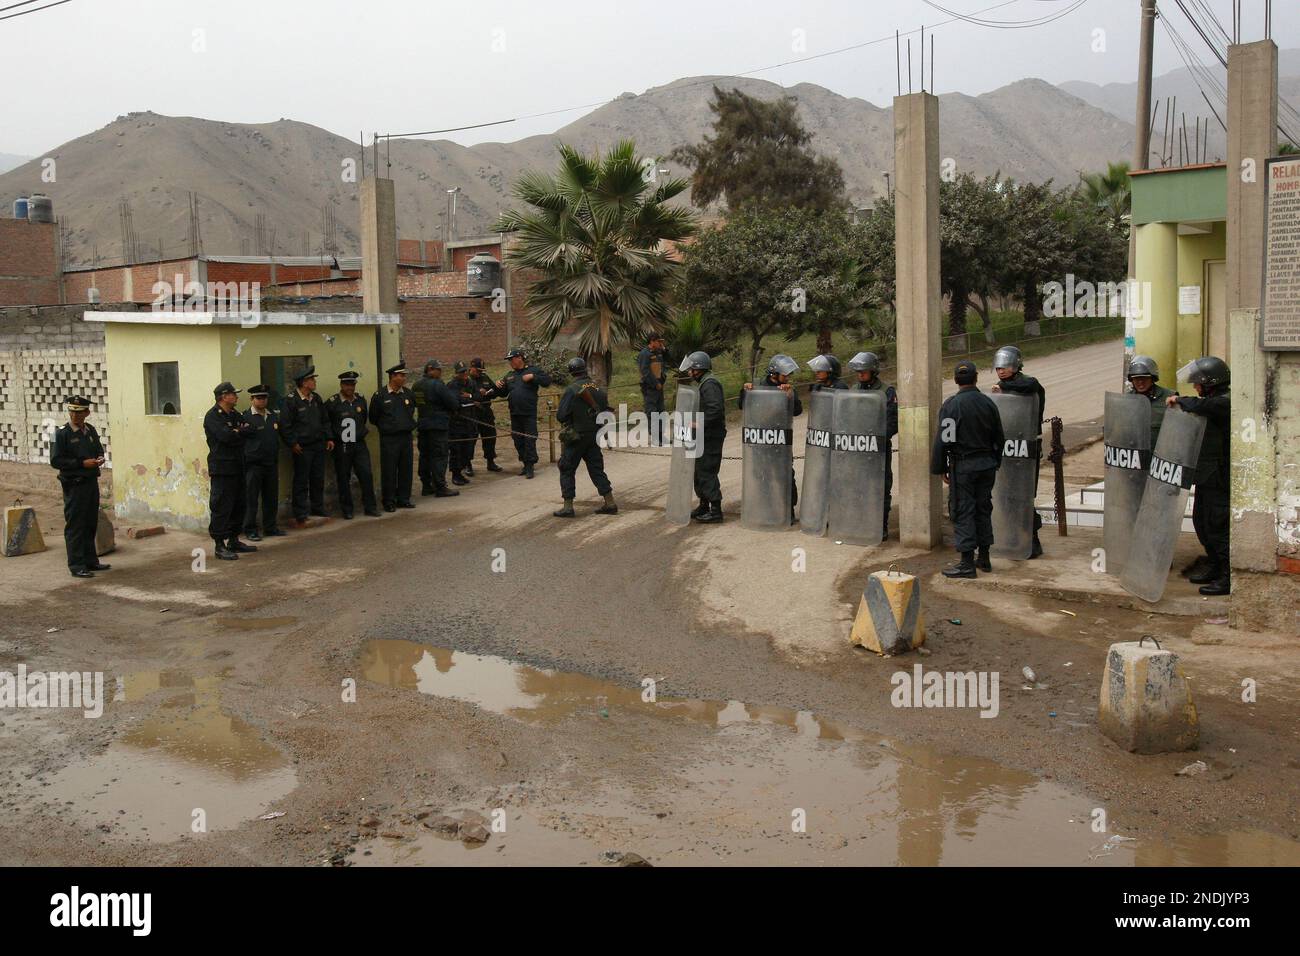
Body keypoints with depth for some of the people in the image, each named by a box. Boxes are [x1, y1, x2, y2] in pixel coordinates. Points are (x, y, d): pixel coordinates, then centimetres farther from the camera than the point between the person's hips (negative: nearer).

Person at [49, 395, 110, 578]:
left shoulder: (90, 430, 10)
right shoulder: (61, 433, -8)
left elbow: (99, 450, 24)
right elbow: (55, 461, -12)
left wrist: (99, 459, 0)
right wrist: (82, 463, -17)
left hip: (92, 482, 6)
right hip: (74, 485, -6)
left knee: (91, 524, 14)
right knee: (75, 526, -2)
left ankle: (91, 560, 24)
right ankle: (76, 566, 2)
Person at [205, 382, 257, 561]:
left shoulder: (235, 415, 17)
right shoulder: (213, 416, -9)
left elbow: (250, 431, 10)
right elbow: (226, 436, -21)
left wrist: (239, 431, -6)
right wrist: (243, 432, -4)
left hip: (237, 467, 8)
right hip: (221, 468, -8)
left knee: (238, 506, 11)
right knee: (221, 507, -7)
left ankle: (234, 541, 21)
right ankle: (219, 546, -3)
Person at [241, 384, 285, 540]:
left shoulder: (274, 415, 11)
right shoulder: (246, 417, -8)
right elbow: (240, 441, -8)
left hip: (271, 464, 6)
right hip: (253, 465, -6)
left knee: (271, 498, 11)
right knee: (251, 499, 1)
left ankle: (270, 527, 22)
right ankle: (250, 530, 9)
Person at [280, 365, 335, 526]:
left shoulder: (316, 398, 10)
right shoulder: (291, 400, -13)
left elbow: (325, 420, 19)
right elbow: (284, 425, -13)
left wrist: (329, 438, 11)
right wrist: (293, 443, -15)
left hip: (319, 445, 6)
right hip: (302, 448, -6)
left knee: (318, 479, 12)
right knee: (301, 482, 0)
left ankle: (318, 510, 25)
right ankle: (300, 517, 6)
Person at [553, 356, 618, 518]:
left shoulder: (572, 390, -15)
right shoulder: (598, 389, 2)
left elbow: (561, 416, -16)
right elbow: (607, 411, 8)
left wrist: (567, 422, 5)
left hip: (577, 436, -5)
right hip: (595, 436, 5)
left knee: (567, 469, 5)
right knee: (596, 468, 15)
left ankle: (568, 506, 2)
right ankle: (610, 503, 13)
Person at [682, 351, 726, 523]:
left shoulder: (710, 384, -17)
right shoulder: (703, 383, 17)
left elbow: (716, 409, -28)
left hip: (711, 437, -11)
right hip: (704, 436, 11)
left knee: (707, 472, -8)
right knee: (698, 471, 17)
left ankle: (715, 510, -3)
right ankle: (704, 506, 28)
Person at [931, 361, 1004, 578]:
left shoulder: (951, 405, -12)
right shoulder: (988, 403, 4)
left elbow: (942, 440, -13)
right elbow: (998, 438, 10)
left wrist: (941, 469, -4)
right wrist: (995, 463, 20)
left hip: (963, 466, -5)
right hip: (987, 465, 5)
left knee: (963, 512, -2)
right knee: (983, 509, 14)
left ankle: (967, 563, -2)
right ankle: (984, 558, 22)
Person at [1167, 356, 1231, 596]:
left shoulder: (1226, 402, -17)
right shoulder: (1216, 402, 15)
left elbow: (1203, 406, -34)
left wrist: (1180, 401, -18)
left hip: (1219, 477, -10)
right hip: (1207, 476, 10)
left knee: (1217, 526, -7)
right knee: (1201, 521, 17)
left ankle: (1229, 578, 0)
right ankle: (1214, 567, 29)